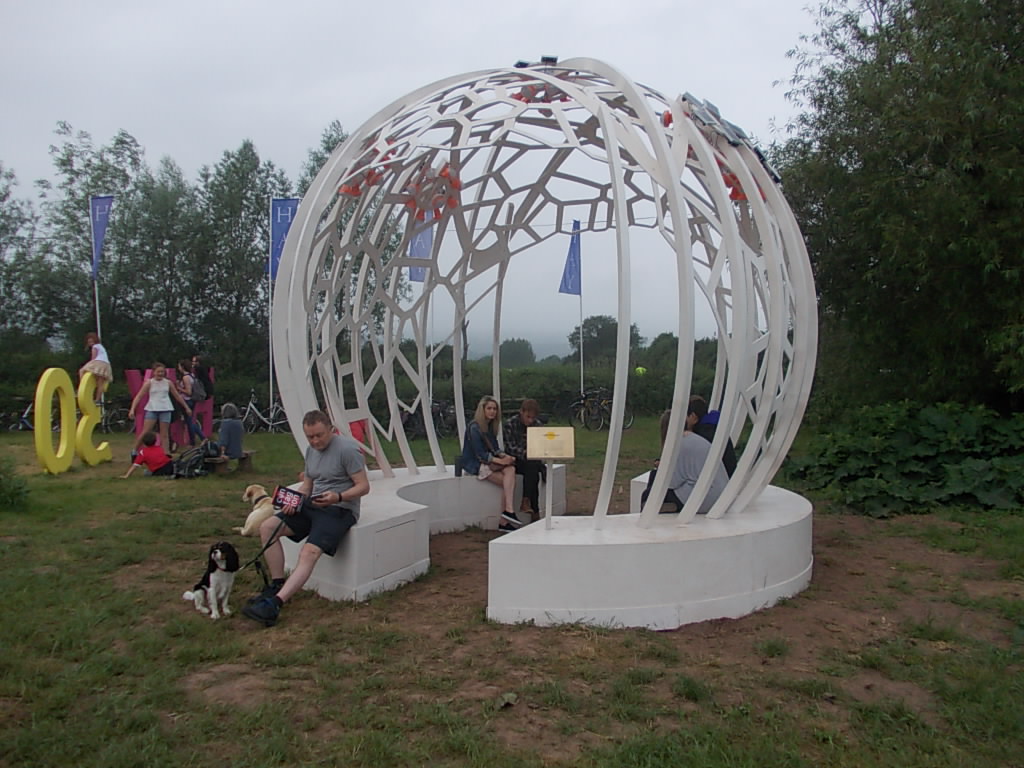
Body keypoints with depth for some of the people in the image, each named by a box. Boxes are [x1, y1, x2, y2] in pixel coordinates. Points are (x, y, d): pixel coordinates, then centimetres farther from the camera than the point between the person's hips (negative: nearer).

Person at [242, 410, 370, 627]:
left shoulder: (347, 448, -12)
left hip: (339, 510, -8)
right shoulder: (311, 450, 13)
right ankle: (278, 585, -3)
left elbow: (364, 486, -13)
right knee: (268, 526, -7)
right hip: (312, 505, 8)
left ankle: (274, 604, -37)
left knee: (309, 551, -28)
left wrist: (338, 497, -29)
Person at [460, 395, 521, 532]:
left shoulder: (490, 426, 14)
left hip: (488, 462, 7)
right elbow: (480, 454, -17)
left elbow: (495, 449, 15)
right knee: (509, 478, -26)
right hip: (475, 464, -7)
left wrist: (505, 456, -6)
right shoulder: (474, 427, -11)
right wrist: (501, 461, -23)